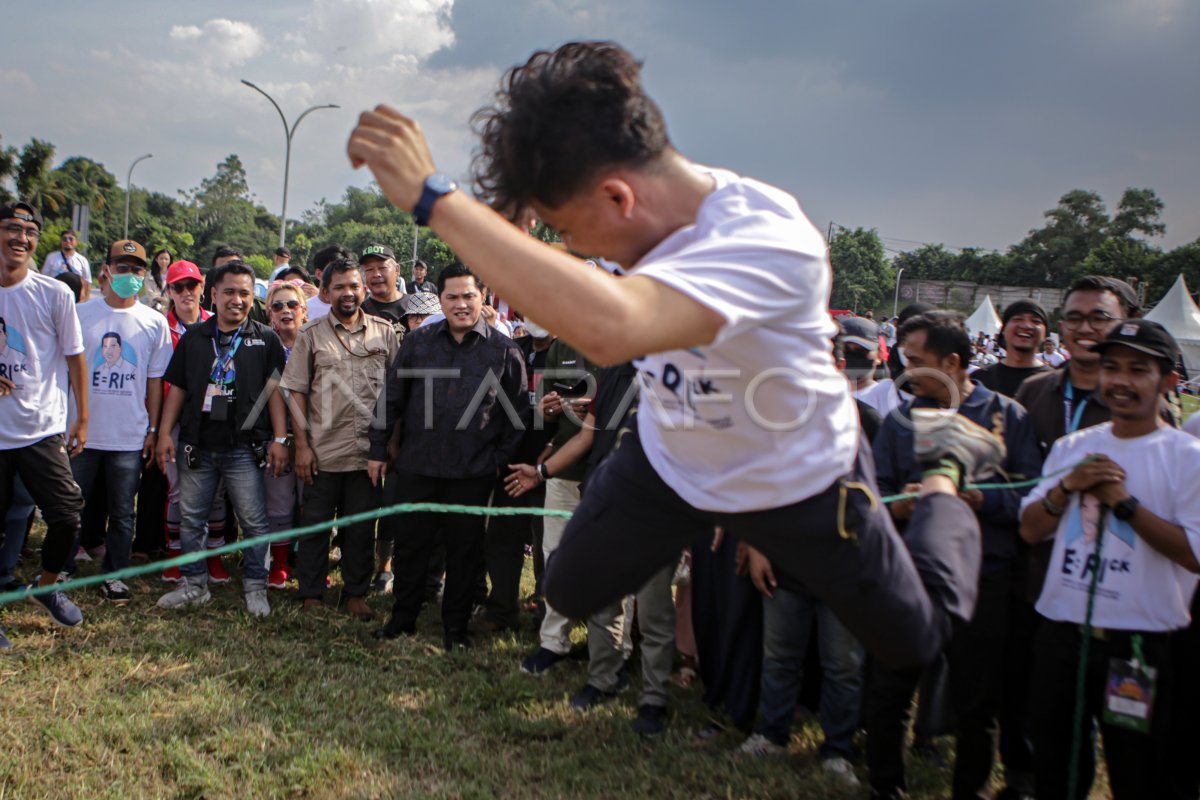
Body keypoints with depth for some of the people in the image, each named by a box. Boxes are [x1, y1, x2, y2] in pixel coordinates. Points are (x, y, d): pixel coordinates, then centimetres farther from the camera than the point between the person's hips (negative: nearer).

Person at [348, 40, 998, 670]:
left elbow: (608, 328, -60)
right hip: (668, 461, 5)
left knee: (914, 639, 10)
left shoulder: (769, 241, -43)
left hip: (798, 477, -5)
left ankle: (944, 466, 34)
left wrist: (434, 197, -57)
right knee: (570, 592, 11)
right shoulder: (651, 222, -20)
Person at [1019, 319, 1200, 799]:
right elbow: (1030, 529, 7)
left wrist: (1126, 503, -18)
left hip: (1142, 643, -4)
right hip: (1060, 630, 4)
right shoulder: (1072, 448, 8)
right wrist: (1067, 487, -9)